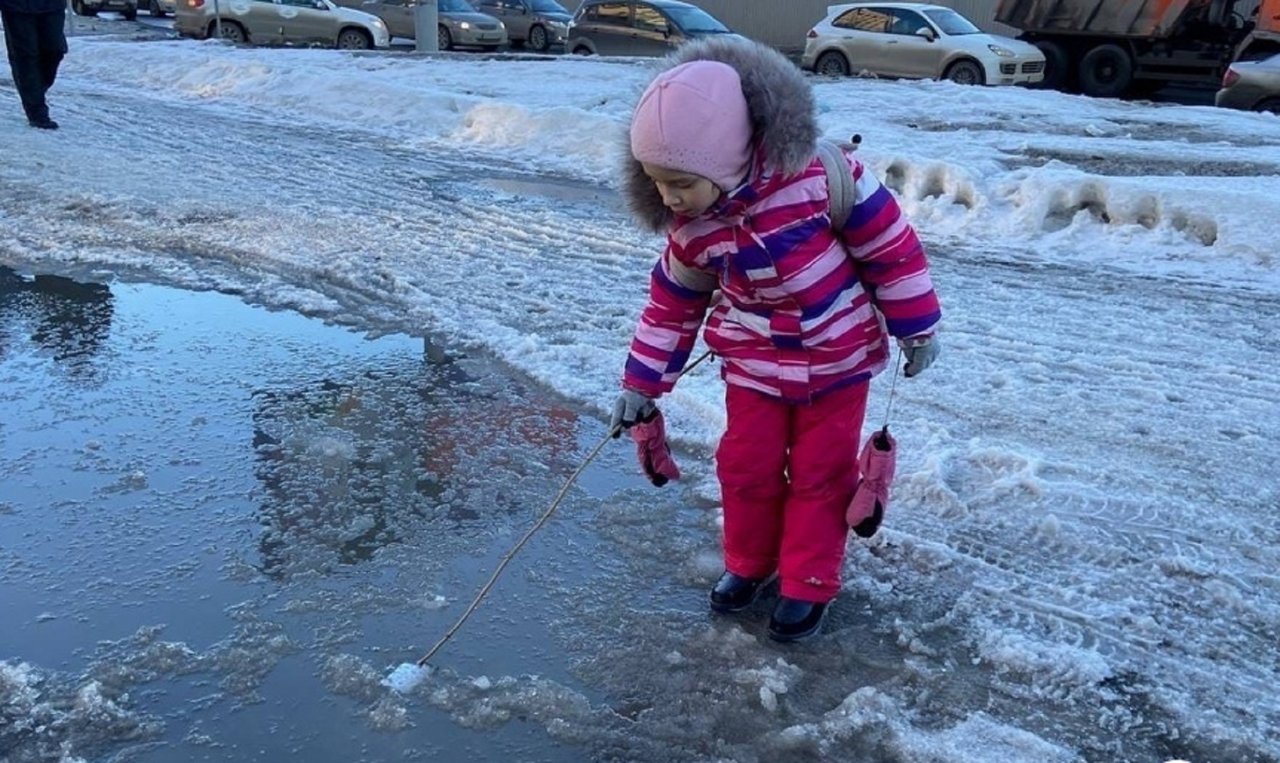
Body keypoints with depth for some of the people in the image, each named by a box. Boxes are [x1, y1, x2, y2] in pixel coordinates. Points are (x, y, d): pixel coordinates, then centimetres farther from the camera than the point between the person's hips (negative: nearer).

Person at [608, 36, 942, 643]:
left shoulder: (816, 174, -27)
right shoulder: (690, 228, -13)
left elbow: (889, 244, -14)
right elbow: (673, 304, 3)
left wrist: (915, 325, -6)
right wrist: (641, 384, 5)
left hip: (838, 359, -2)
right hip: (755, 366, 3)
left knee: (821, 474, 8)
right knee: (746, 467, 8)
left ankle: (809, 584, 26)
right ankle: (749, 564, 34)